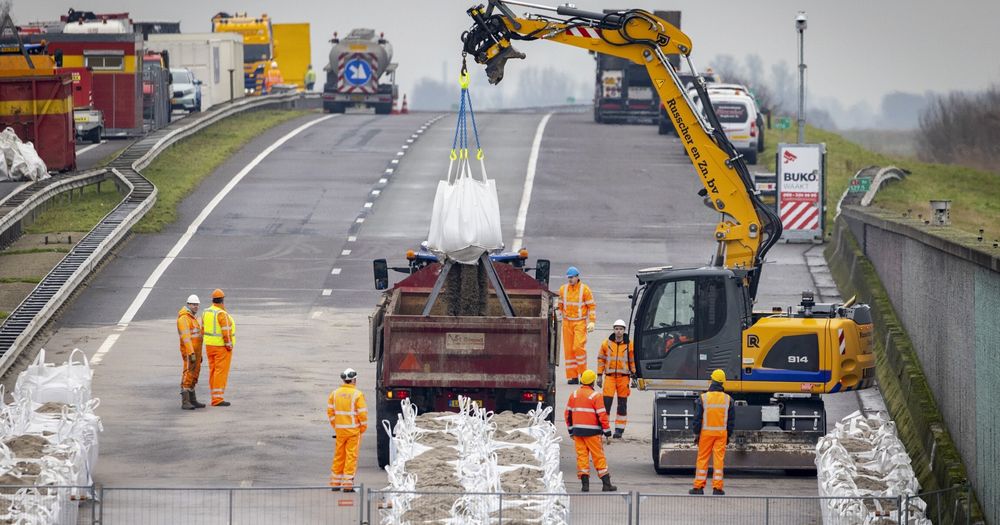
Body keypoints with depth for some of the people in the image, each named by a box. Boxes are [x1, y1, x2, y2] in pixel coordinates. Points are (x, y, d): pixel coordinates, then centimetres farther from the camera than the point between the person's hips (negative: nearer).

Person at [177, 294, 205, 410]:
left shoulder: (193, 318, 17)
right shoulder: (184, 318, -15)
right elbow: (185, 337, -22)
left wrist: (199, 354, 23)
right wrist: (191, 353, -27)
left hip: (195, 352, 10)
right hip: (189, 351, -10)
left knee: (194, 376, 12)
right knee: (188, 375, -12)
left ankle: (192, 400, 18)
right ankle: (185, 402, -13)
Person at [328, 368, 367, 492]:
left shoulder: (334, 394, 4)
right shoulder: (357, 394, -11)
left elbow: (330, 411, 6)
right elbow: (362, 413, -13)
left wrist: (335, 426, 15)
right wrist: (363, 427, 1)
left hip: (339, 430, 4)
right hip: (353, 430, -4)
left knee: (339, 456, 13)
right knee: (351, 456, 0)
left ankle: (335, 483, 18)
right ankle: (347, 485, -2)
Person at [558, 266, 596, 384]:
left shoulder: (584, 289, -4)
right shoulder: (563, 289, 8)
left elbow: (592, 306, -3)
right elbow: (560, 306, 18)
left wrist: (592, 322, -10)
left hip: (580, 322, -4)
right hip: (567, 322, 4)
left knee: (578, 347, -17)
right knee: (568, 349, 0)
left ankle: (583, 373, -2)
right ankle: (572, 377, 4)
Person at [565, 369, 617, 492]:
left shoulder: (574, 395, 7)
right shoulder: (595, 396, -10)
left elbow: (568, 413, 12)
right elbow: (602, 415, -11)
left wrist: (570, 429, 22)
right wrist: (607, 431, -3)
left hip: (577, 431, 4)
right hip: (591, 431, -4)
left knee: (581, 455, 6)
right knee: (598, 457, 0)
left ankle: (584, 483, 1)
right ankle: (606, 483, 2)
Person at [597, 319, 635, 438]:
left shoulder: (629, 345, 1)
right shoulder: (606, 343, 3)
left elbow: (633, 361, 7)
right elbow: (601, 359, 9)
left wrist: (633, 377, 4)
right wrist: (599, 376, 6)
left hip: (624, 377, 0)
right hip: (610, 376, 0)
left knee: (622, 404, 4)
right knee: (606, 402, -7)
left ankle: (619, 429, 10)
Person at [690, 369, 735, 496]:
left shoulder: (703, 398, -6)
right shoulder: (728, 399, 0)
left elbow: (697, 418, -4)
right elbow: (731, 419, 5)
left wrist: (696, 433, 4)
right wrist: (729, 435, 14)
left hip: (706, 432, -1)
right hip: (721, 433, 1)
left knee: (702, 459, 5)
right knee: (719, 460, 3)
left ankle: (699, 487, 5)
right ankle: (717, 487, 1)